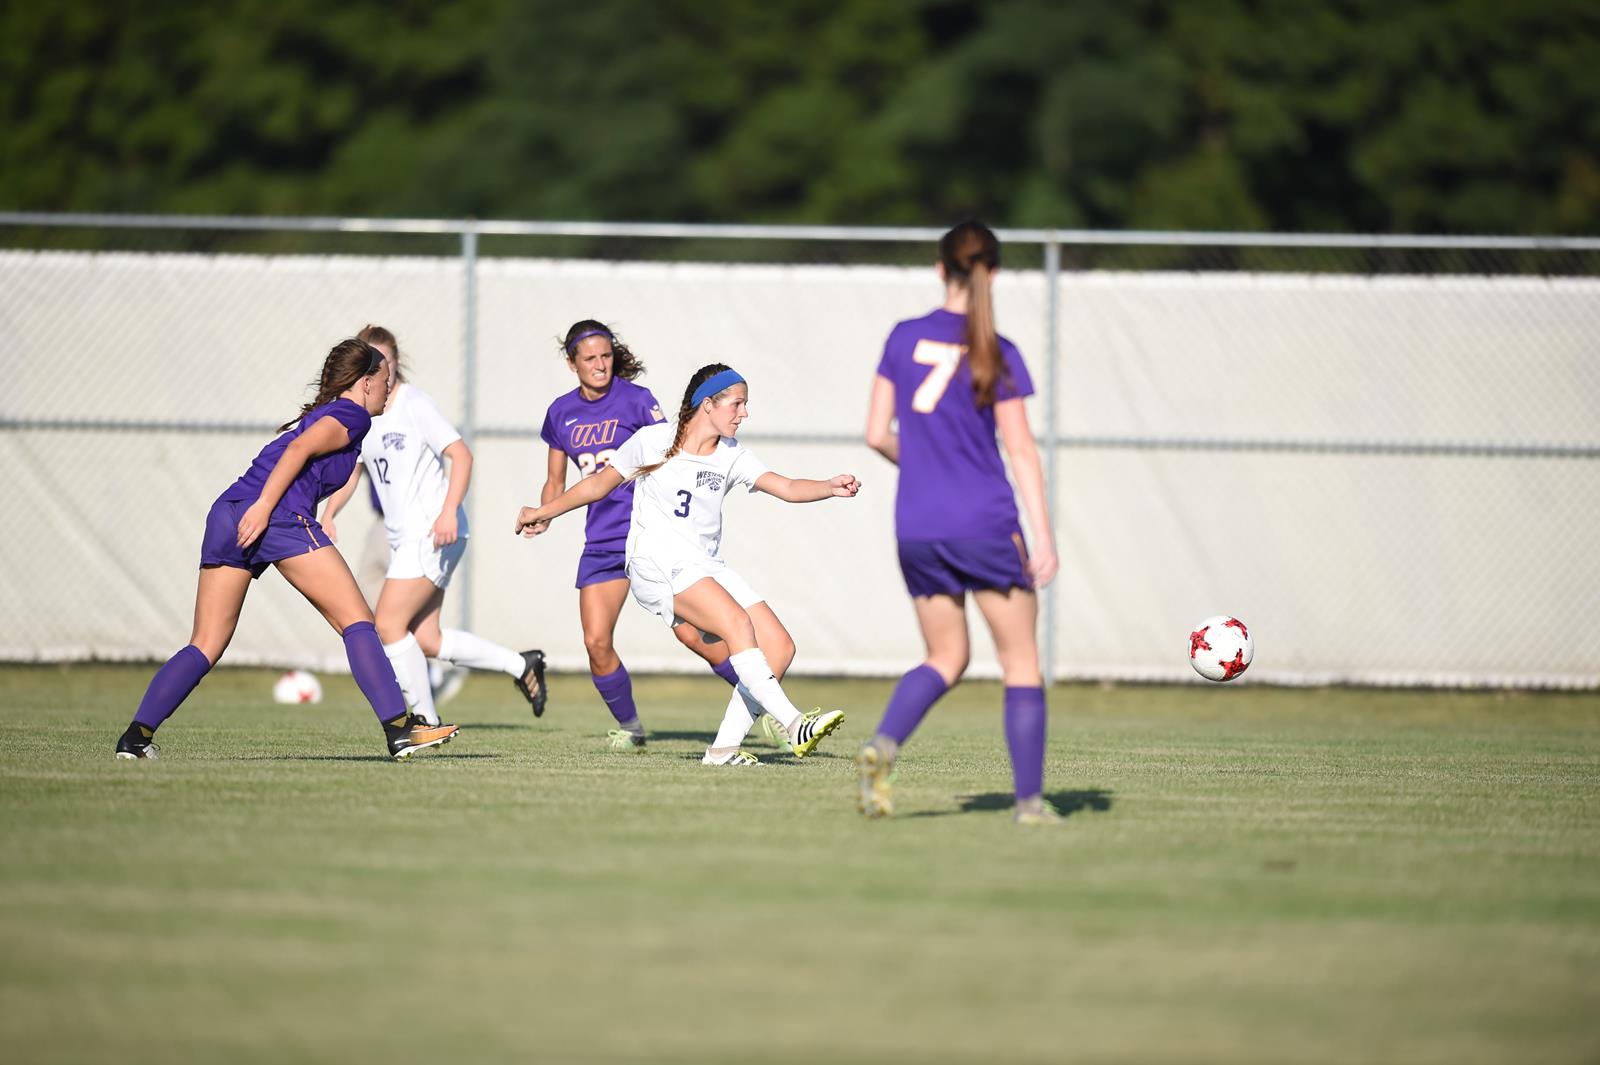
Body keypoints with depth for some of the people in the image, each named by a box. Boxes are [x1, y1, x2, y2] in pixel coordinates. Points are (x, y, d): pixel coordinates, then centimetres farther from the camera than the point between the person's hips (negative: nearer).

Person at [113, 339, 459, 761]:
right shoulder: (352, 416, 7)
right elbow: (299, 448, -9)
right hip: (280, 517, -8)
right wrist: (264, 505, -17)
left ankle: (137, 736, -4)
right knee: (357, 622, -2)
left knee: (205, 647, 7)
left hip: (226, 514, 8)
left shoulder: (318, 415, 33)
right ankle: (400, 730, -9)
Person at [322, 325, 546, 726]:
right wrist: (329, 515, 5)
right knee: (425, 640, 4)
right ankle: (520, 664, 17)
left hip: (434, 534, -8)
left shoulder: (415, 404, -9)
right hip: (404, 538, 8)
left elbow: (462, 455, -15)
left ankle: (426, 719, -3)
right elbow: (351, 471, 23)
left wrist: (449, 511, -27)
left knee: (388, 624, -14)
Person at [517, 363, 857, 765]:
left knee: (780, 648, -10)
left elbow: (787, 488, -4)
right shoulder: (653, 441, -1)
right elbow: (600, 484, 12)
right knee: (737, 622, -30)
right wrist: (542, 513, 20)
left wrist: (830, 488, -24)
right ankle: (793, 724, -35)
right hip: (657, 565, -6)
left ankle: (724, 747, -7)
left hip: (707, 568, 6)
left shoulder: (732, 456, 9)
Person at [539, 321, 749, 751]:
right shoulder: (562, 413, 9)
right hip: (601, 541, 4)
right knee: (596, 643, -7)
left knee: (691, 633, -14)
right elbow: (555, 481, 18)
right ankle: (628, 727, 15)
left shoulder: (636, 399, -6)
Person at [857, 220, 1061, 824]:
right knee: (1020, 661, 8)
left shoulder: (903, 339, 3)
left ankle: (882, 746, -10)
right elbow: (1020, 450, -8)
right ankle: (1030, 798, 4)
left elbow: (877, 435, 6)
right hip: (987, 525, -4)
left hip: (917, 530, 4)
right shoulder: (998, 355, -7)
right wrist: (1044, 538, -7)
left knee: (946, 659, 16)